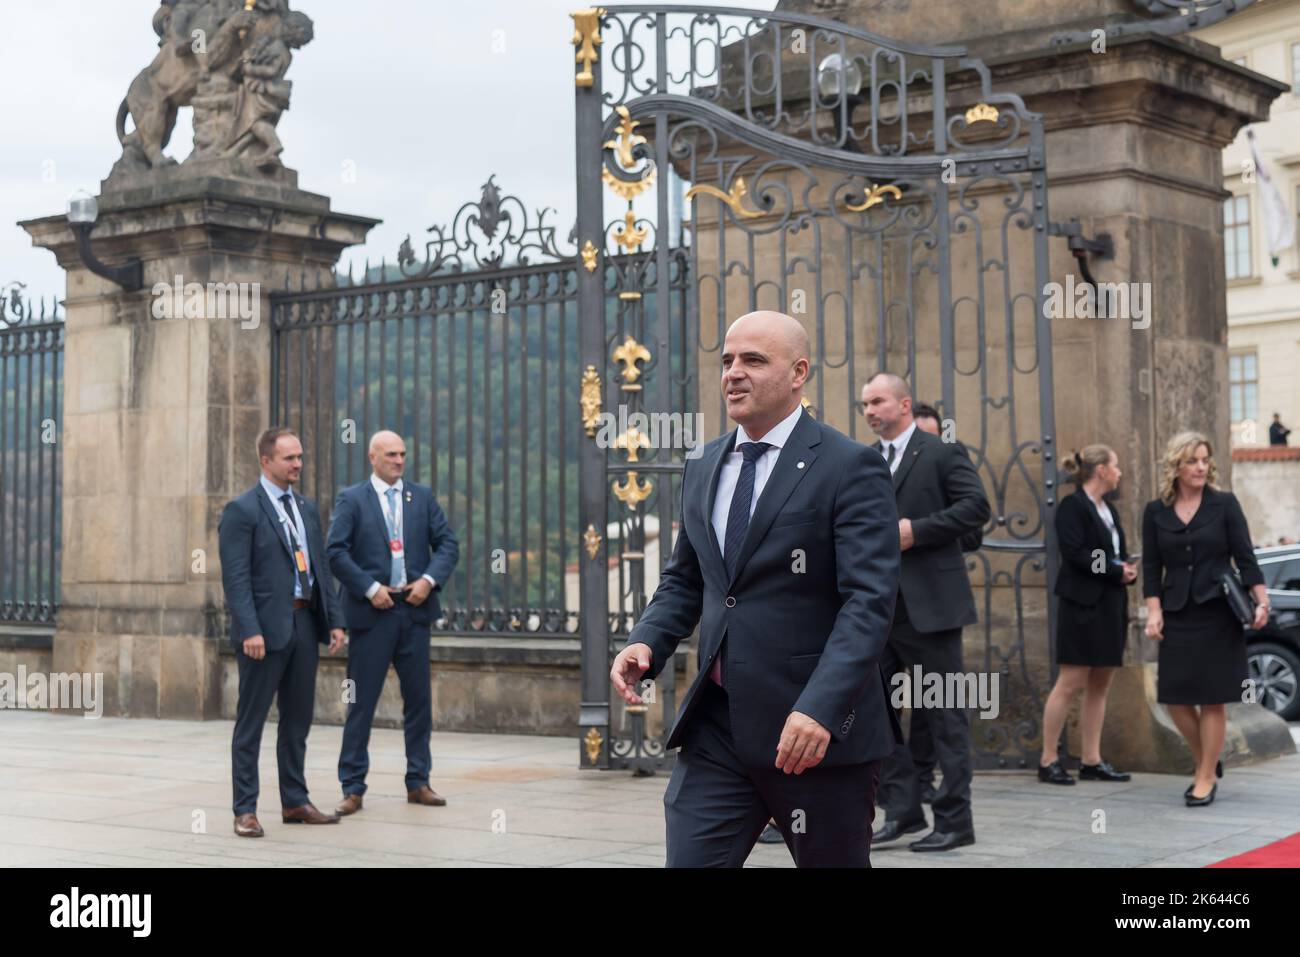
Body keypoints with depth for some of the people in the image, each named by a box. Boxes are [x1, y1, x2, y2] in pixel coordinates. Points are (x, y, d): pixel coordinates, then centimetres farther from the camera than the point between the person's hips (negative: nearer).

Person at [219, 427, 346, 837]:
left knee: (298, 720, 13)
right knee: (251, 724, 1)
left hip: (304, 624, 7)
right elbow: (235, 578, -13)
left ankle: (295, 802, 22)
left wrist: (334, 620, 9)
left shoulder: (307, 508, 15)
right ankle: (245, 810, 6)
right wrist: (250, 631, -21)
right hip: (265, 629, -7)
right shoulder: (242, 510, -7)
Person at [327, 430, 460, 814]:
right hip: (372, 611, -3)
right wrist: (370, 588, -14)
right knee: (362, 702, 0)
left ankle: (418, 782, 18)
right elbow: (336, 551, -7)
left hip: (414, 609, 4)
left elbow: (448, 543, 7)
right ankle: (353, 788, 6)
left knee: (419, 699, 8)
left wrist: (430, 580, -9)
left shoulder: (423, 496, 10)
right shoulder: (351, 499, 0)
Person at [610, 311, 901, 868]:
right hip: (716, 725, 5)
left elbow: (869, 601, -16)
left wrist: (820, 707, -28)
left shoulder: (850, 467, -8)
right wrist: (647, 642, 0)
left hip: (816, 726, -5)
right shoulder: (703, 469, 13)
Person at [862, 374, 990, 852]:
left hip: (928, 605, -6)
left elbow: (976, 507, -12)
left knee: (945, 714, 1)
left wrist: (915, 530, -18)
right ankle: (902, 808, 18)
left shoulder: (943, 453, -3)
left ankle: (954, 820, 8)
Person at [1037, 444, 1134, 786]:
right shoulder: (1072, 506, -8)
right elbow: (1075, 554, -17)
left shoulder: (1108, 509, 18)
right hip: (1083, 604, -9)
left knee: (1100, 684, 8)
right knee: (1071, 683, -7)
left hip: (1111, 604, 9)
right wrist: (1117, 571, -14)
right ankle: (1048, 760, -1)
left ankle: (1092, 761, 12)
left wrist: (1128, 568, -1)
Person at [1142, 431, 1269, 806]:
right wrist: (1154, 611, -5)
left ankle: (1206, 778, 11)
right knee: (1175, 697, 1)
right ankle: (1206, 763, 24)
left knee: (1212, 698, 0)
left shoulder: (1224, 504, -1)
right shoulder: (1156, 512, 4)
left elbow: (1245, 557, -2)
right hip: (1177, 616, 3)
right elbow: (1151, 567, 5)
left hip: (1218, 612, -2)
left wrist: (1262, 601, -11)